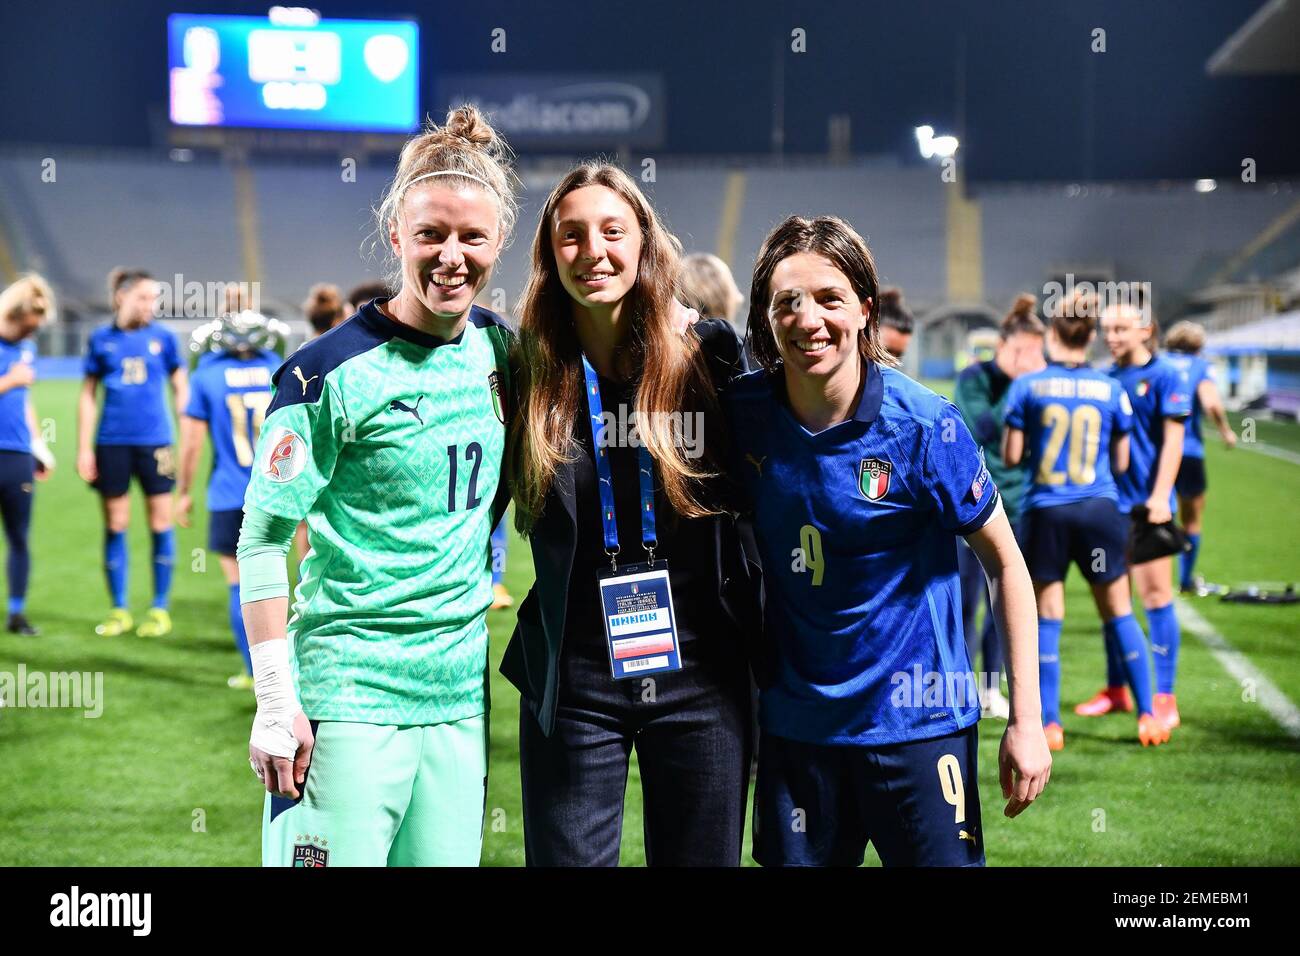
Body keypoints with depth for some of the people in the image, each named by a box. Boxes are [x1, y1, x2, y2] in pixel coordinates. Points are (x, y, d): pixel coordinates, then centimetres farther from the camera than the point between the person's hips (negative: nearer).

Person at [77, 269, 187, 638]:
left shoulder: (162, 338, 2)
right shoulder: (101, 340, 3)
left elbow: (181, 387, 9)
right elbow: (88, 395, 7)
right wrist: (83, 448, 3)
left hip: (155, 442, -1)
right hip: (112, 443, 1)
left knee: (161, 523, 1)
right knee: (115, 525, 6)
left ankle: (160, 609, 12)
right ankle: (119, 610, 16)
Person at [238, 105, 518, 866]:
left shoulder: (497, 348, 6)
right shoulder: (333, 372, -11)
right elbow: (262, 541, -10)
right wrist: (277, 703, -13)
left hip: (461, 696, 6)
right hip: (348, 697, -6)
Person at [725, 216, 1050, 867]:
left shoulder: (922, 424, -14)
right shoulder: (742, 413, -5)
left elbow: (1004, 564, -7)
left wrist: (1026, 723, -9)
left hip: (916, 719, -3)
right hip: (794, 721, 3)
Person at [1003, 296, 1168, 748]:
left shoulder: (1027, 387, -4)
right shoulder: (1112, 390, 1)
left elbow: (1011, 456, -3)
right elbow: (1121, 463, 5)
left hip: (1045, 512, -1)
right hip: (1100, 508, 1)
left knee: (1046, 620, 6)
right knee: (1120, 614, 11)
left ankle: (1050, 724, 5)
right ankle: (1147, 715, 13)